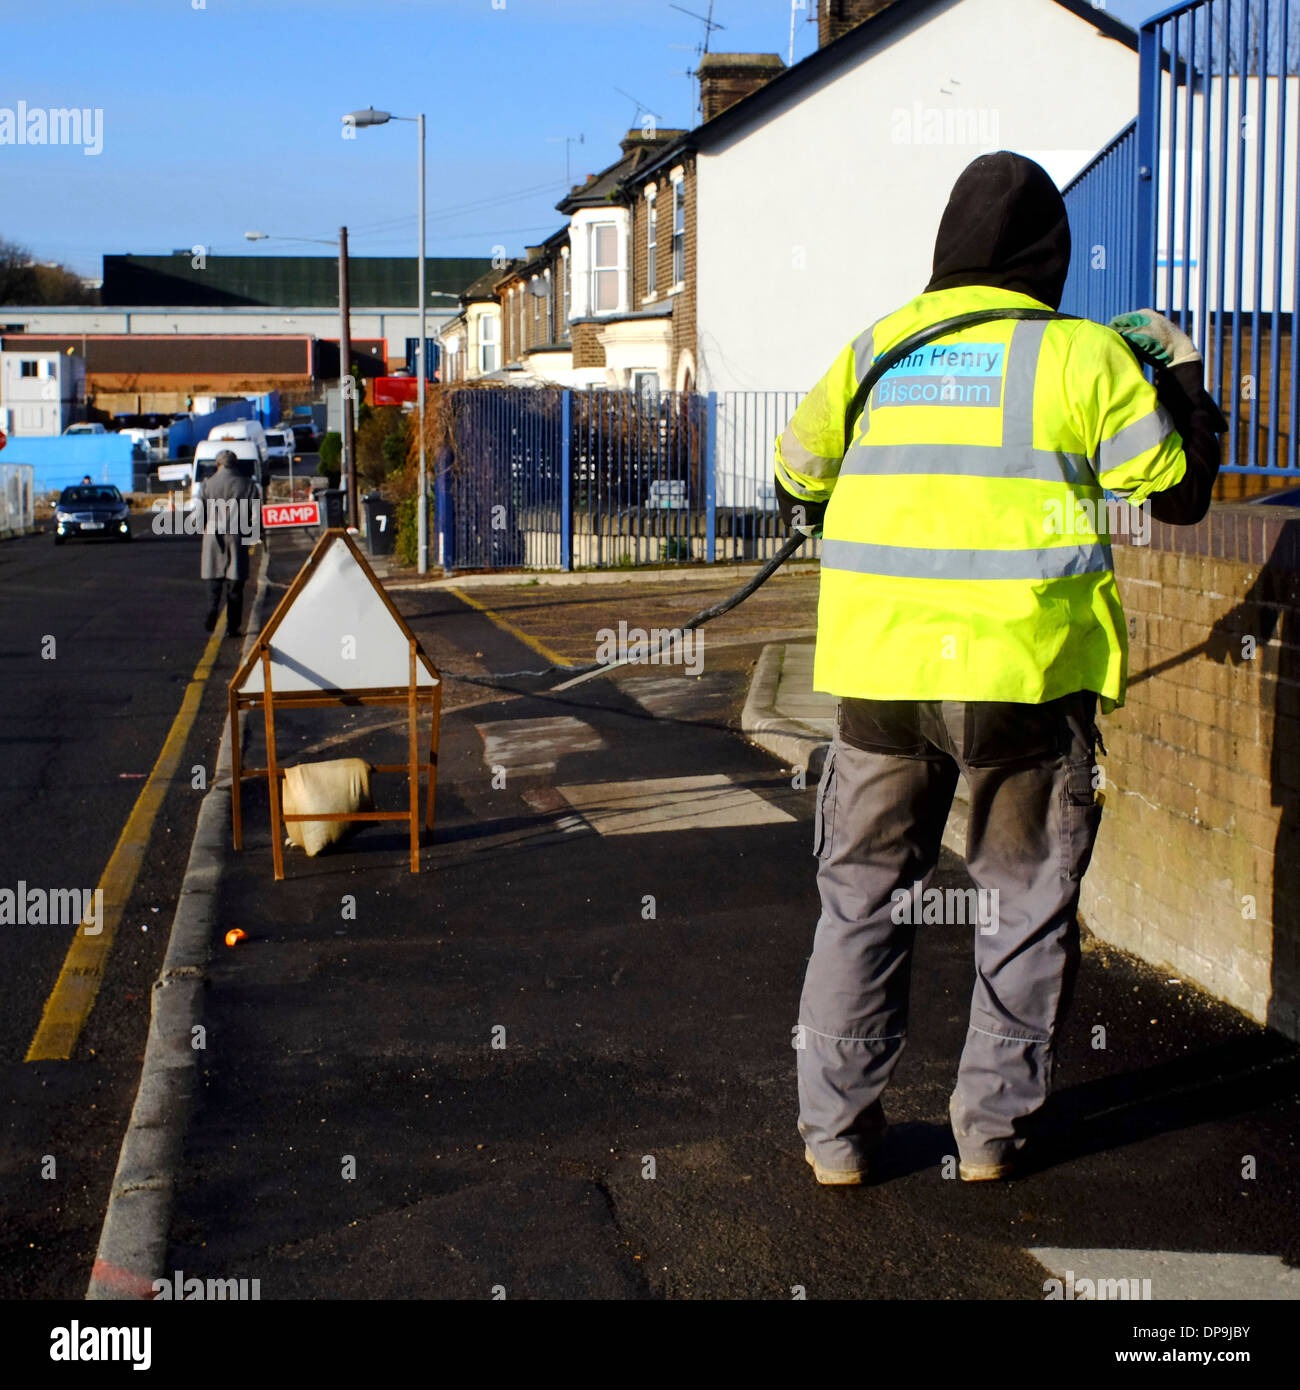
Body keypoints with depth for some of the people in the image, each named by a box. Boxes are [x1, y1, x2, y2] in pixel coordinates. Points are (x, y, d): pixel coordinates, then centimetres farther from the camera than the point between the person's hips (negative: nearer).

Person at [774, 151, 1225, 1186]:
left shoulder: (875, 349, 7)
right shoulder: (1083, 356, -3)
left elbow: (797, 479, 18)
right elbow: (1180, 491, 4)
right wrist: (1180, 376, 18)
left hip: (885, 671, 3)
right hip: (1031, 672, -2)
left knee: (865, 892, 14)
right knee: (1027, 901, 14)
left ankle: (838, 1128, 18)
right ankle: (995, 1125, 19)